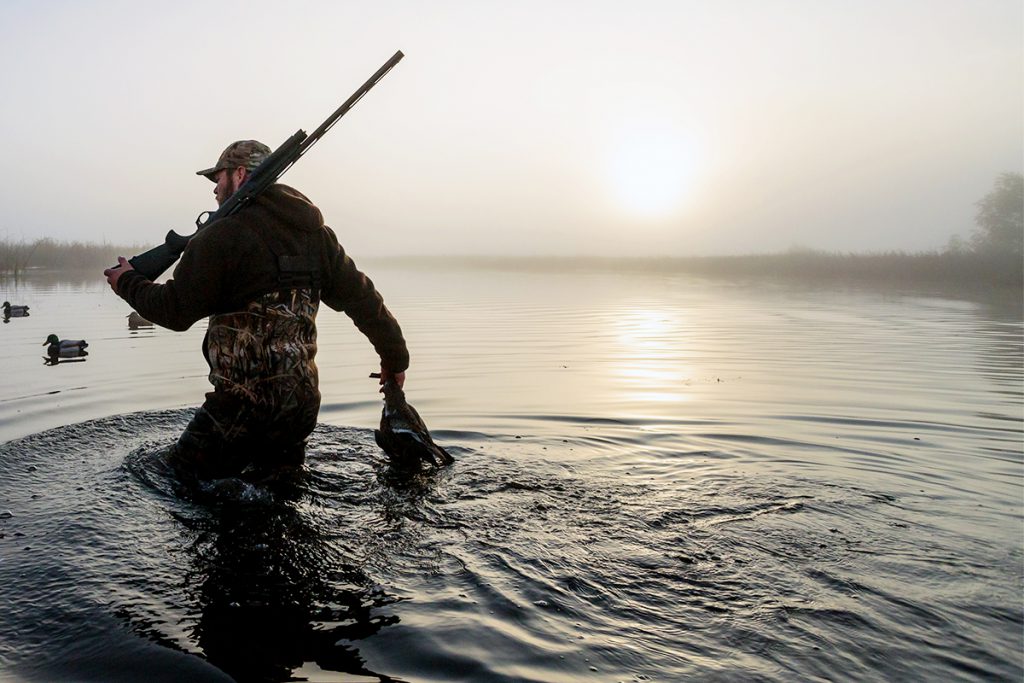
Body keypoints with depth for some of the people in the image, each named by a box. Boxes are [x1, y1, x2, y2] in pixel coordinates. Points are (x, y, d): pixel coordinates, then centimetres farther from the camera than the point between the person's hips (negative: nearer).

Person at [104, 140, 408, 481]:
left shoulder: (222, 235, -10)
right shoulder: (315, 233, 10)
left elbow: (175, 312, -9)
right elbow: (362, 298, 12)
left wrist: (128, 282, 11)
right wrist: (395, 358, 21)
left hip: (243, 404, -7)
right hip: (302, 402, 7)